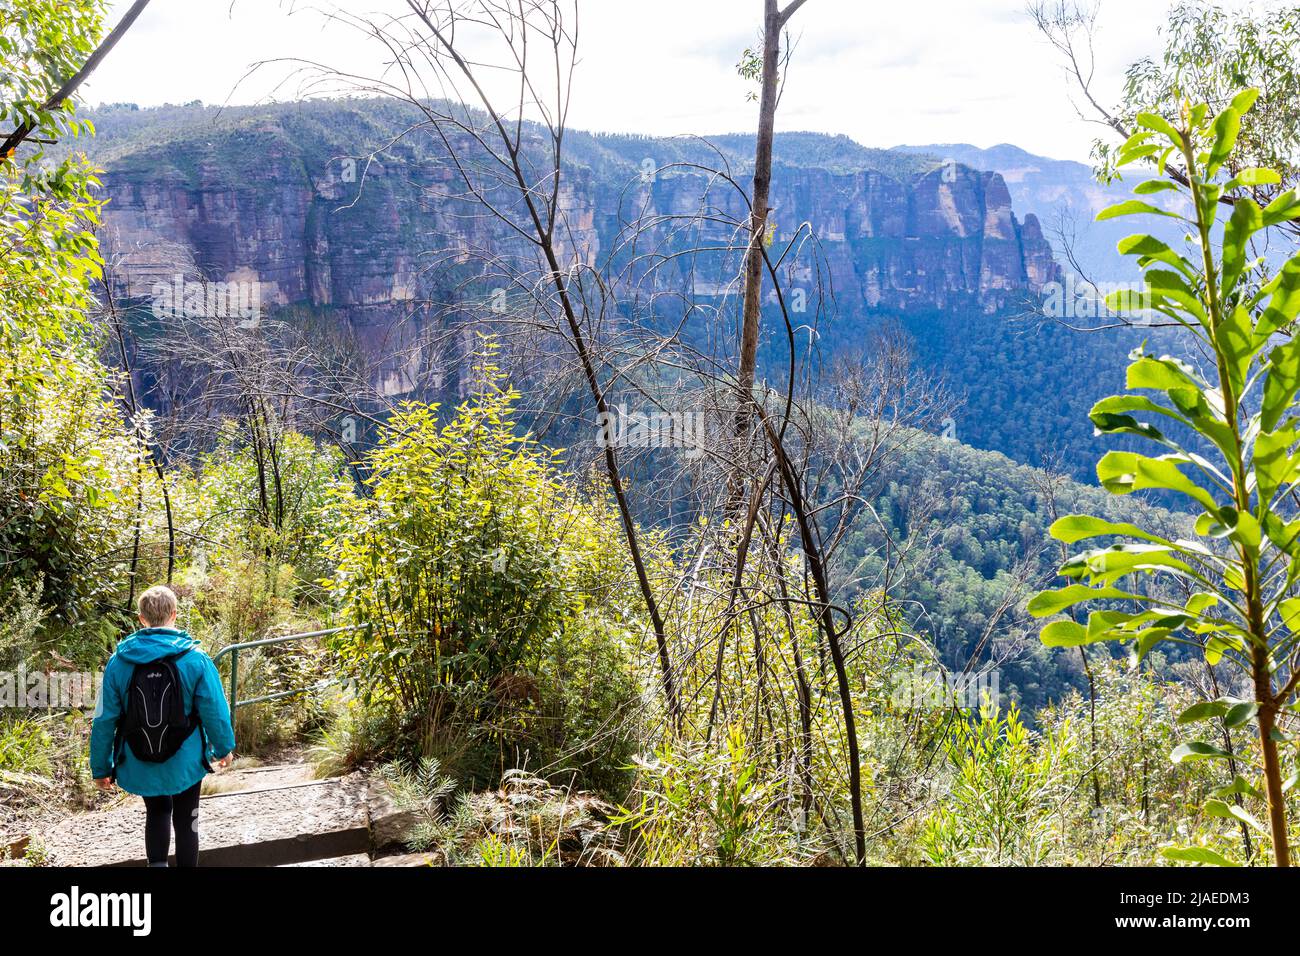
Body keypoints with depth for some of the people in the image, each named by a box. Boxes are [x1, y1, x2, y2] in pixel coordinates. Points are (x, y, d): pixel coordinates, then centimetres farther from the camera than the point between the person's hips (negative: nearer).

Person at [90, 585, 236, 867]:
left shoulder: (119, 662, -9)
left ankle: (157, 863, 7)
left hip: (140, 766, 2)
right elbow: (215, 710, -11)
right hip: (185, 763, -2)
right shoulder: (195, 659, -14)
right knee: (185, 821, 17)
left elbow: (104, 719, -5)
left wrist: (101, 767, 7)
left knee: (157, 812, 25)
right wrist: (224, 747, 7)